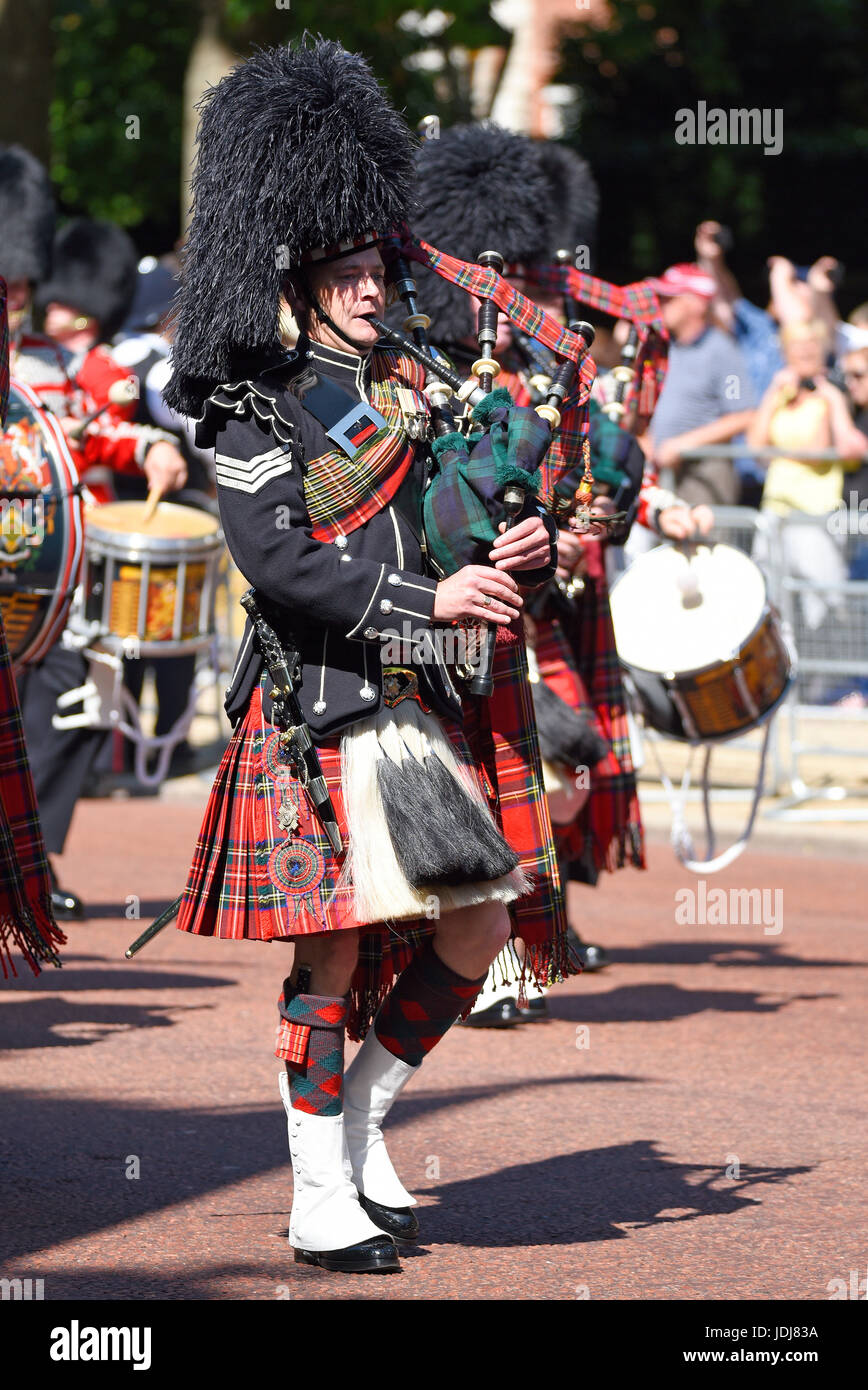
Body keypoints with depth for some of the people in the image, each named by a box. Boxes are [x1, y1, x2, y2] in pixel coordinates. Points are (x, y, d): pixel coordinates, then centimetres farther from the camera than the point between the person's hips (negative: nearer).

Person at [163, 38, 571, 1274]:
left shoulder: (410, 391, 15)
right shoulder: (256, 411, -6)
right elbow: (276, 559, -17)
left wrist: (524, 555, -4)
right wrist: (428, 600, -21)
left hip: (434, 705, 7)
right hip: (326, 705, -7)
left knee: (476, 935, 6)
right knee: (336, 950, -5)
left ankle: (359, 1125, 25)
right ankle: (322, 1203, 4)